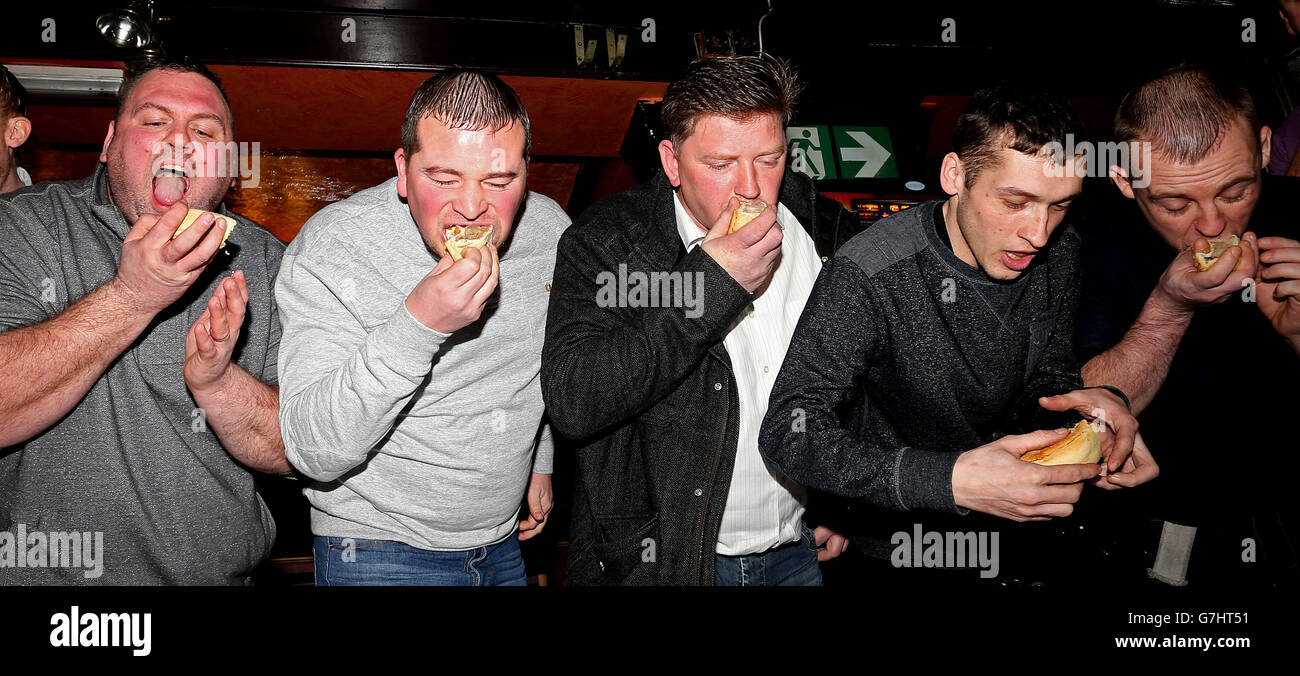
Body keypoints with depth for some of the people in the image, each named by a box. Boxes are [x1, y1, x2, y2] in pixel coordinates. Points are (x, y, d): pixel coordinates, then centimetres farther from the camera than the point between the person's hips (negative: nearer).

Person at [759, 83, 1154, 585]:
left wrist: (1093, 400, -25)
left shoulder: (1060, 253, -12)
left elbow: (1047, 378, 0)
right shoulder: (868, 278, -32)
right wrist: (952, 481, -48)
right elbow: (788, 435, -36)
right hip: (898, 540, -3)